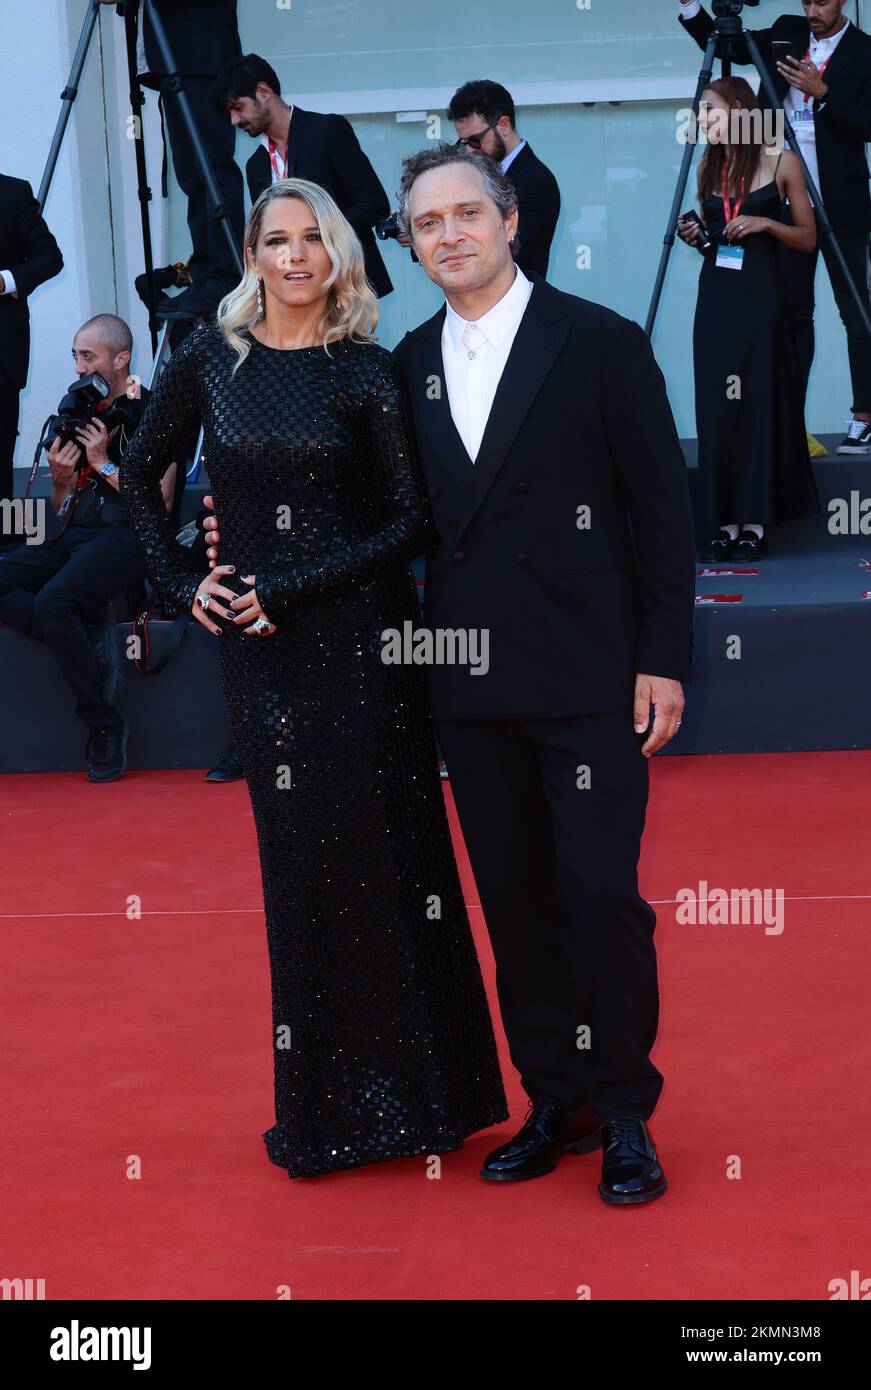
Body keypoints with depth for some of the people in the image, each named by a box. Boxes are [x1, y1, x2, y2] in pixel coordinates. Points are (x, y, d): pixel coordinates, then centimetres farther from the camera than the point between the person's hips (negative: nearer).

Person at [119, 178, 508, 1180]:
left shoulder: (366, 372, -2)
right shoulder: (210, 358, 4)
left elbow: (413, 520, -5)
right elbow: (140, 473, 15)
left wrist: (294, 587, -11)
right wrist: (179, 582, 5)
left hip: (360, 634, -2)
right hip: (256, 644, 2)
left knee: (382, 848, 0)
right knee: (297, 860, 7)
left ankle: (411, 1088, 12)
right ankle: (321, 1103, 17)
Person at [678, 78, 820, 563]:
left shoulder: (782, 162, -2)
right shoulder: (709, 168, 11)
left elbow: (808, 238, 1)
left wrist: (766, 223, -14)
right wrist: (697, 236, 0)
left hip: (762, 292, -4)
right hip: (716, 294, 4)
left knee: (761, 400, -3)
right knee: (717, 406, 0)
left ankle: (757, 522, 0)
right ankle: (726, 521, 3)